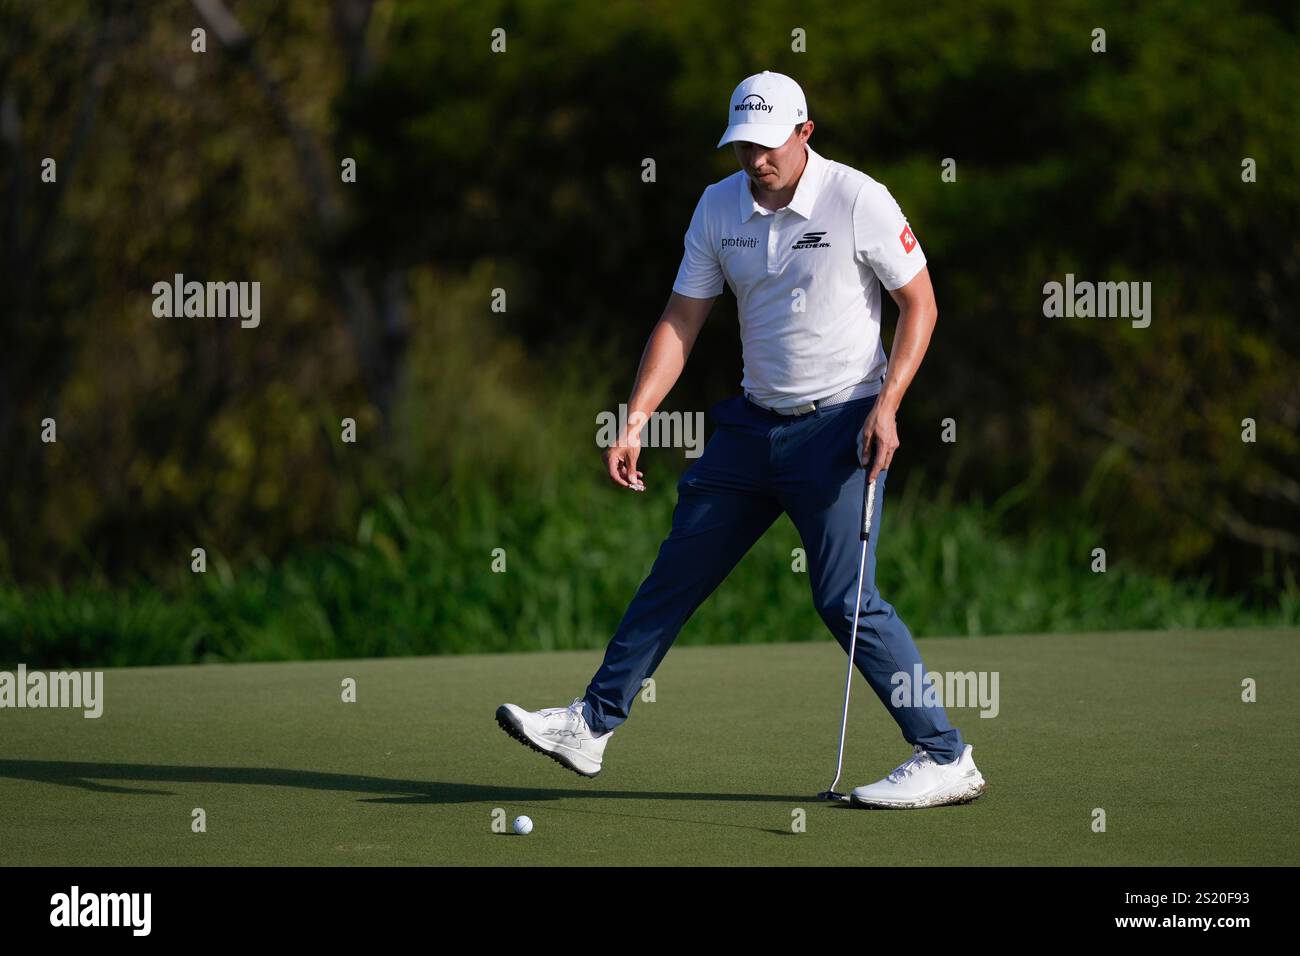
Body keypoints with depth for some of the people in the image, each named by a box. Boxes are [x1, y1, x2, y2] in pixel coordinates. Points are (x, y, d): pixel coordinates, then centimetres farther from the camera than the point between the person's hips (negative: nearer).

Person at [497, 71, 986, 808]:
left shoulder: (858, 201, -13)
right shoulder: (719, 208, 2)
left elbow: (920, 305, -8)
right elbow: (682, 321, 5)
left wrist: (886, 406, -18)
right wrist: (635, 423, -3)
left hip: (841, 422, -6)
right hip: (755, 419, 6)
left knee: (845, 597, -12)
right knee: (677, 572, 9)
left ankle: (946, 759, -6)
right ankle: (592, 725, 18)